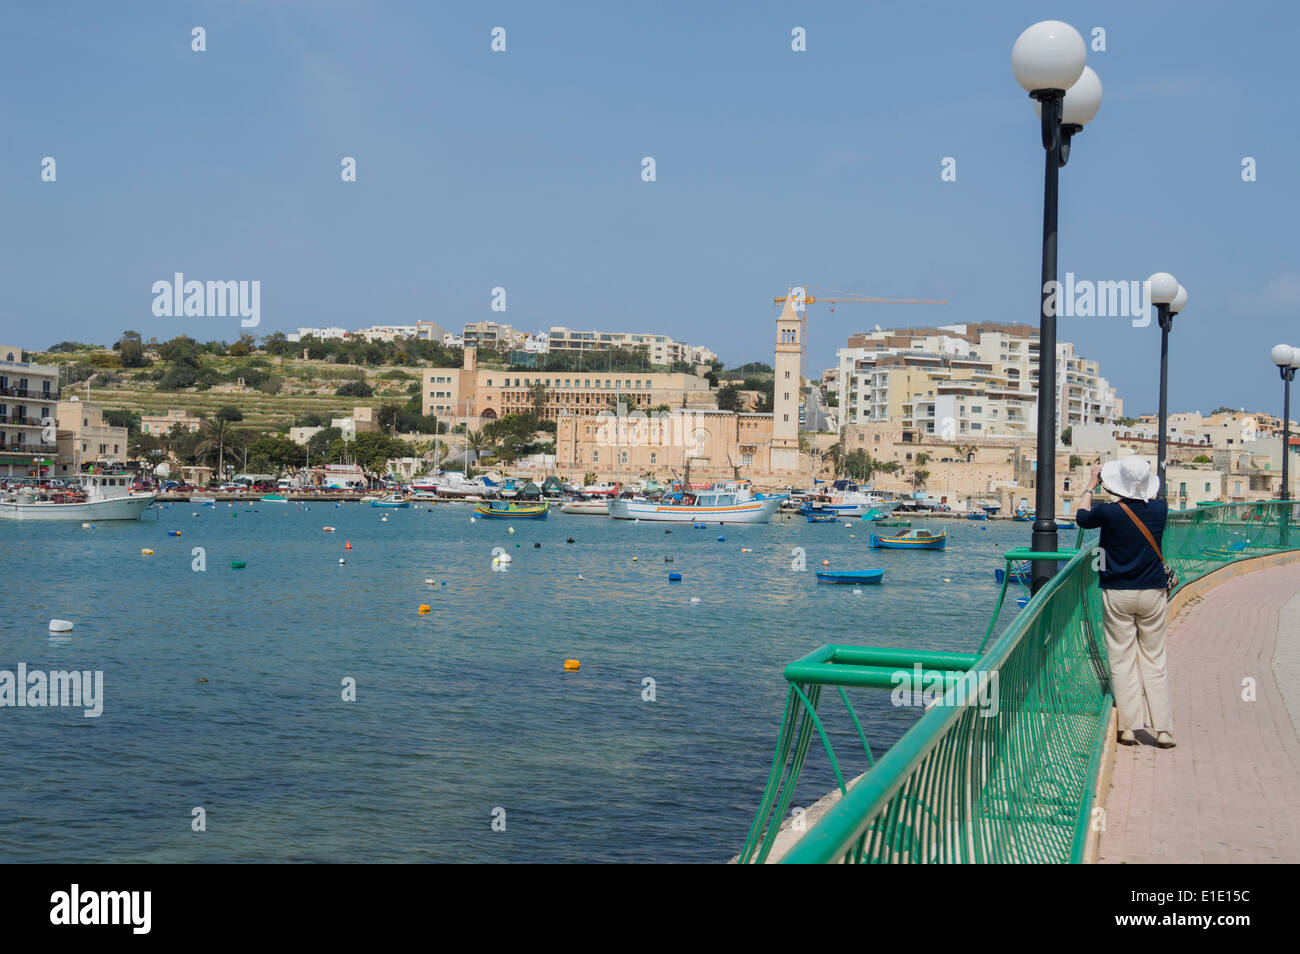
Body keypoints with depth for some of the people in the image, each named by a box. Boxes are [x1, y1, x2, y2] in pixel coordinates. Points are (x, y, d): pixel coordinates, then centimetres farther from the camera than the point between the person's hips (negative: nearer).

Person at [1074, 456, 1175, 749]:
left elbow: (1081, 517, 11)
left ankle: (1128, 727, 4)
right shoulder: (1158, 509, -5)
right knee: (1154, 661, 7)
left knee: (1122, 661, 4)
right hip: (1153, 593, 2)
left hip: (1117, 594, -2)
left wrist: (1091, 486, 23)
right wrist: (1140, 486, 35)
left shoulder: (1108, 512, -11)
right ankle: (1163, 730, 6)